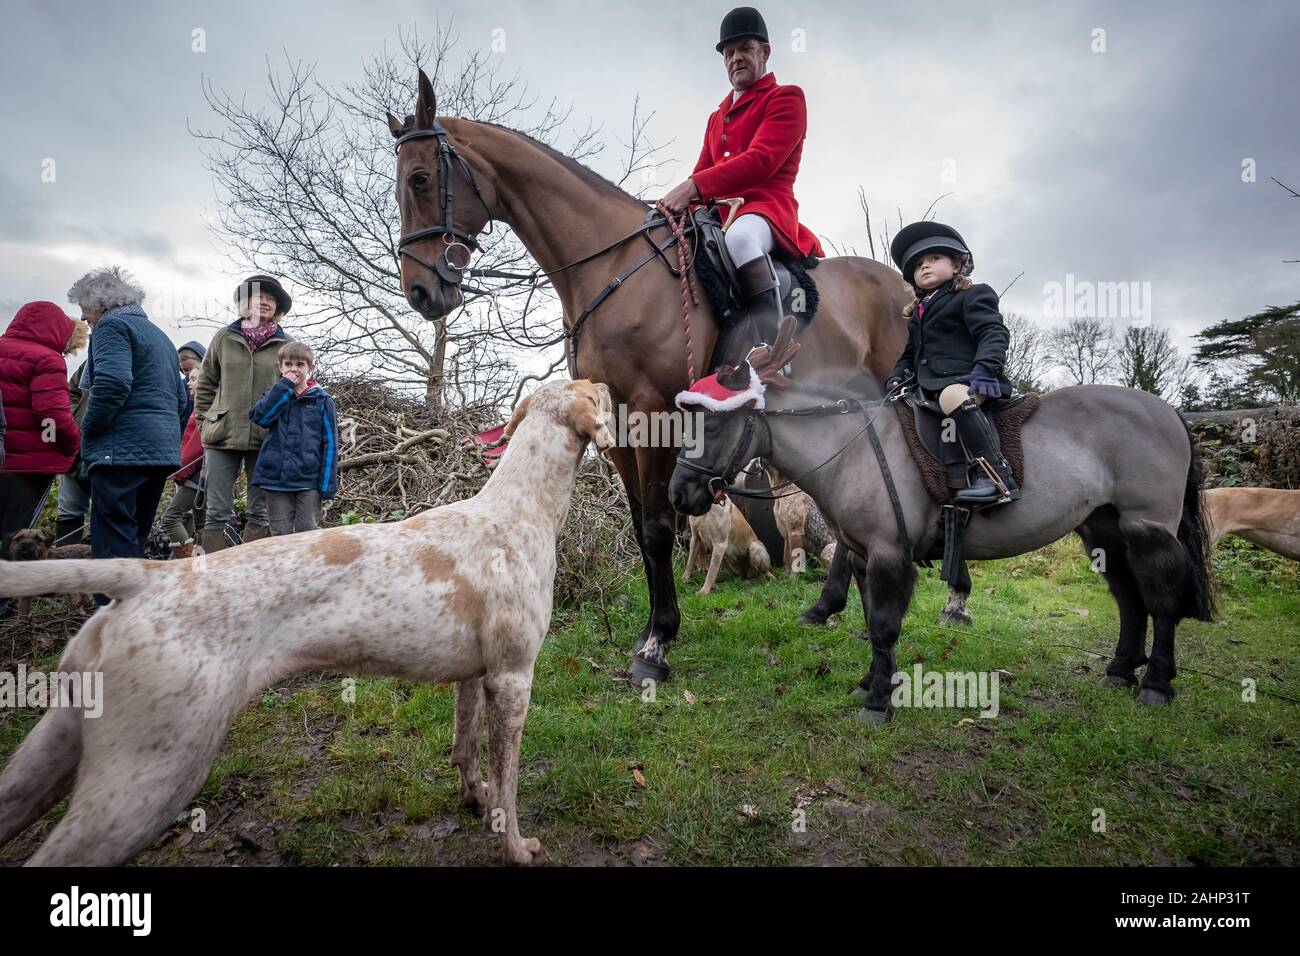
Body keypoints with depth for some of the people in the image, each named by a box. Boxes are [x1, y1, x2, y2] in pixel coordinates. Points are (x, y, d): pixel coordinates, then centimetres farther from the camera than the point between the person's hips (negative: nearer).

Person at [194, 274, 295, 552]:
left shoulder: (286, 345, 5)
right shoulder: (224, 338, 8)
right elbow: (205, 385, 13)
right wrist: (204, 424, 6)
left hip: (266, 440, -1)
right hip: (223, 436, 1)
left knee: (260, 513, 6)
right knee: (217, 512, 1)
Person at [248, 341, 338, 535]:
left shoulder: (322, 400, 1)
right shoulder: (274, 395, 10)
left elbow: (330, 443, -3)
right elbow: (260, 416, -12)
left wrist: (328, 483, -9)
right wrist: (285, 386, -13)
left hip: (309, 480, -2)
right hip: (276, 477, 3)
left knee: (307, 530, 3)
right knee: (281, 531, 9)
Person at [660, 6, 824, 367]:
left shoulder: (786, 97, 4)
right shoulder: (716, 117, 28)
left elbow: (761, 160, -13)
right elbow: (703, 174, 23)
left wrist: (694, 186, -24)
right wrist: (679, 199, -2)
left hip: (766, 204, -8)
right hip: (719, 212, 8)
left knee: (741, 235, -41)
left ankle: (772, 359, -49)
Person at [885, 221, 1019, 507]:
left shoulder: (974, 296, 7)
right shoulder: (917, 314, 29)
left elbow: (994, 333, -7)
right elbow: (909, 355, 30)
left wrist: (985, 367, -27)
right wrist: (896, 377, 7)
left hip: (965, 380, -9)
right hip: (928, 386, 9)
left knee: (952, 397, -40)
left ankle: (1000, 478, -43)